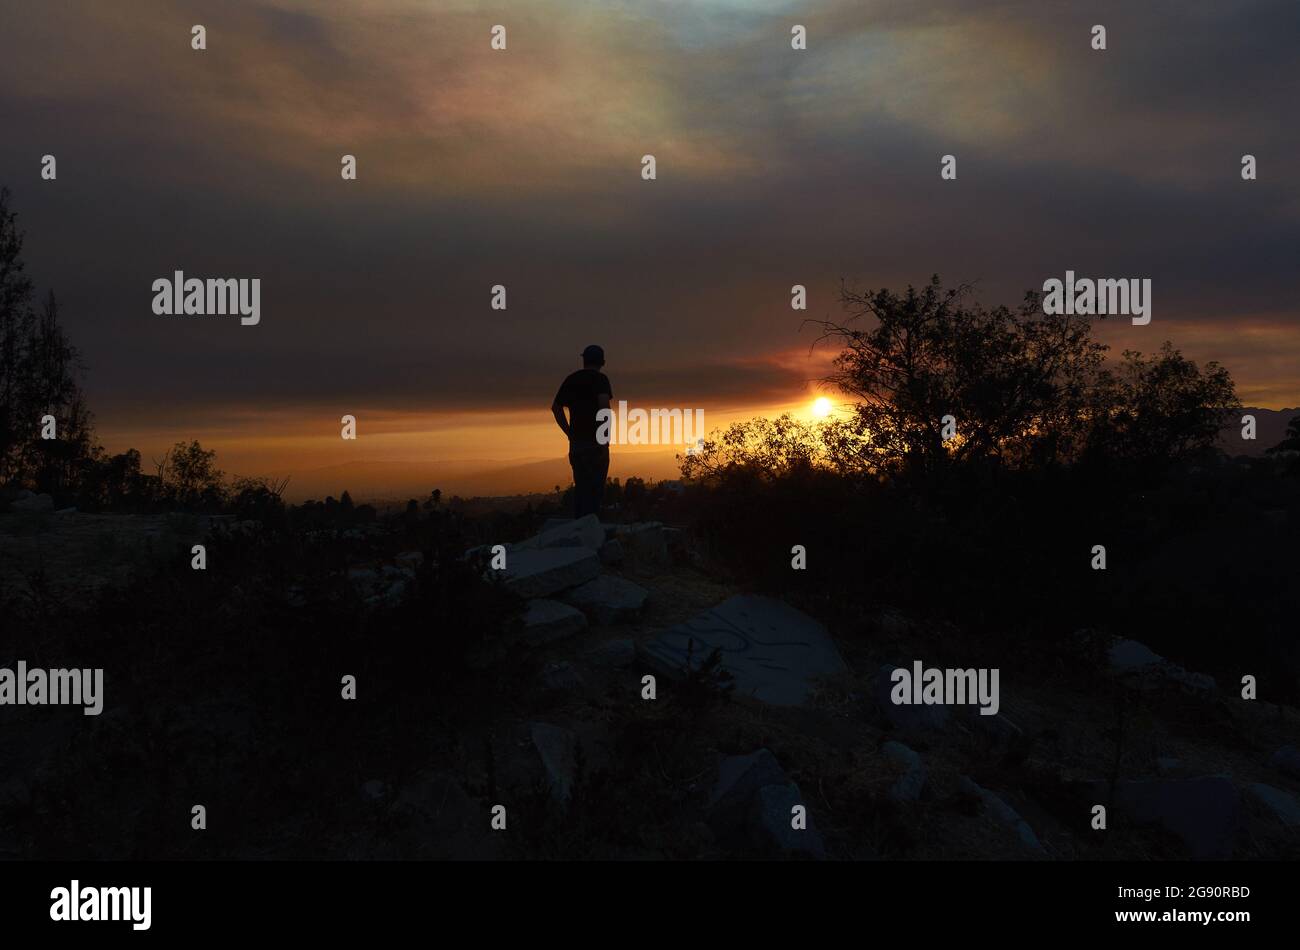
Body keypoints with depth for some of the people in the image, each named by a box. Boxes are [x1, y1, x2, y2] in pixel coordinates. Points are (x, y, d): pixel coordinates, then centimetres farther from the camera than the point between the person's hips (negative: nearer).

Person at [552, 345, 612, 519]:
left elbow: (555, 407, 15)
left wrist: (569, 432, 16)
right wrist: (606, 434, -15)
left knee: (580, 486, 13)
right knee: (595, 487, -4)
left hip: (576, 441, 6)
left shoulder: (570, 379, 13)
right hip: (595, 441, -6)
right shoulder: (600, 379, -4)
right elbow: (604, 403, -21)